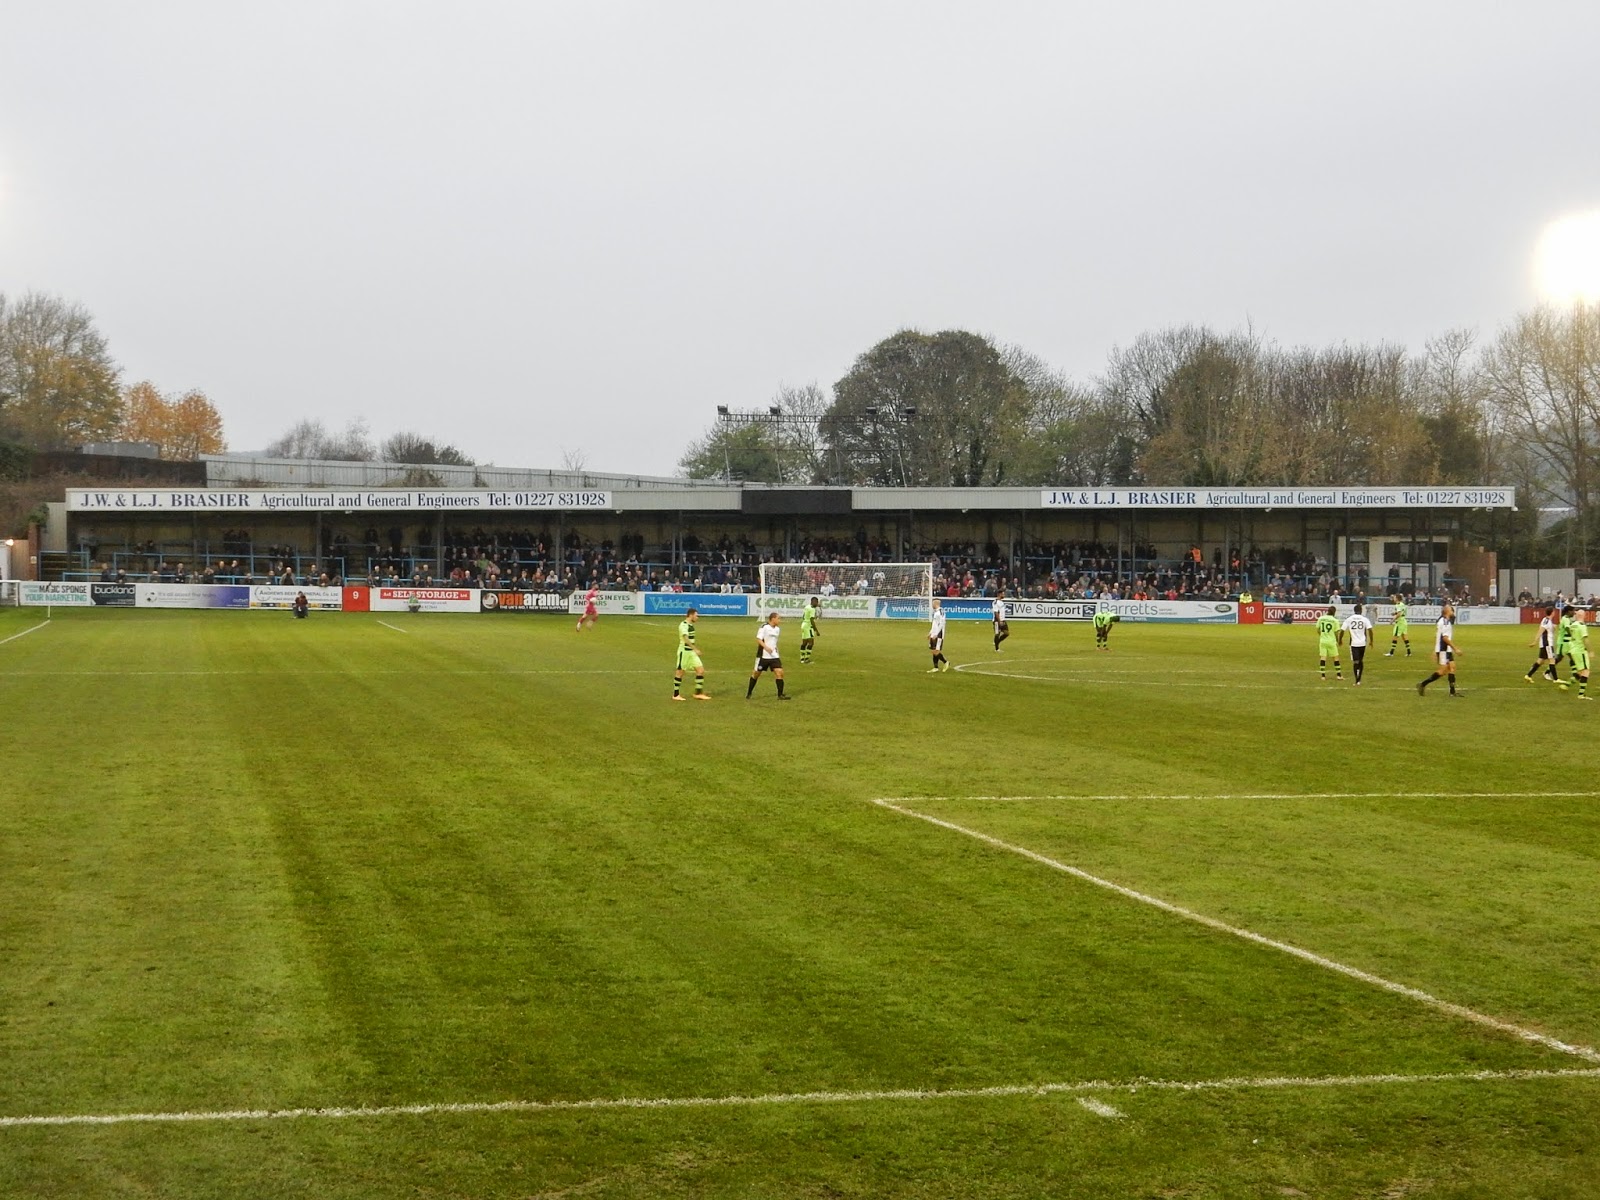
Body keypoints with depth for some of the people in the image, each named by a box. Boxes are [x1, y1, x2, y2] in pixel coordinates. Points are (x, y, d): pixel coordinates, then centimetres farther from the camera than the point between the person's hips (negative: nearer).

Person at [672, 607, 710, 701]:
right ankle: (676, 695, 10)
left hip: (691, 652, 9)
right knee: (680, 672, 1)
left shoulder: (691, 625, 12)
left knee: (700, 670, 1)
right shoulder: (683, 625, -17)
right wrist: (695, 649, -38)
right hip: (684, 651, -9)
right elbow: (686, 639, -30)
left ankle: (698, 693, 4)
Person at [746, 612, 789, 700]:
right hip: (763, 655, -5)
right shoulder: (764, 627, -12)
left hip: (774, 655, 5)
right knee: (756, 673, 8)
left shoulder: (777, 629, 10)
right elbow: (758, 639, -17)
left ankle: (780, 694, -6)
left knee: (779, 672, -9)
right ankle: (749, 693, 25)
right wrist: (766, 647, -29)